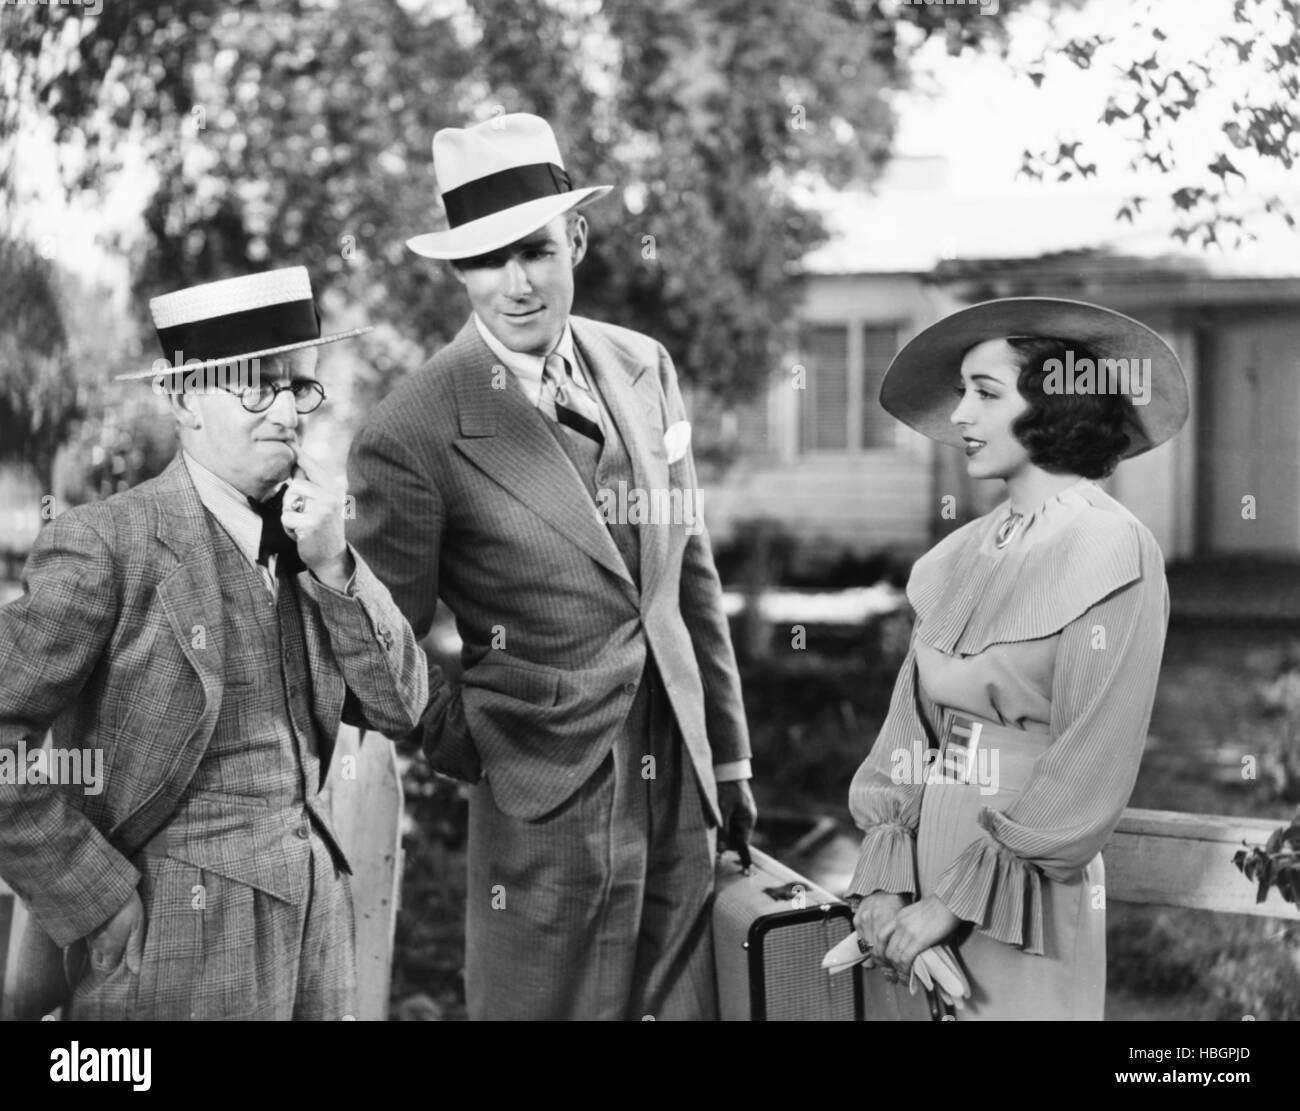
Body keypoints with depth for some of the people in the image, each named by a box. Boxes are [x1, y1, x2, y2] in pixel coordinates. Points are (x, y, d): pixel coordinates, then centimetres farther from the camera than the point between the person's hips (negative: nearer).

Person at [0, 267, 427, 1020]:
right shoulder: (106, 546, -13)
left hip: (318, 915, 6)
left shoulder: (304, 534, 7)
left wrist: (335, 567, -9)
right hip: (181, 951, -6)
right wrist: (106, 906, -14)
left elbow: (400, 708, 3)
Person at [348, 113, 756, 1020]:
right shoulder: (416, 436, -14)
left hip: (682, 783, 5)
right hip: (548, 806, -5)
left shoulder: (645, 368, 4)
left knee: (688, 1002, 13)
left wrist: (729, 752, 13)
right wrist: (478, 753, -4)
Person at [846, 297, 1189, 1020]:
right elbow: (913, 714, 6)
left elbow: (1088, 769, -15)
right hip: (927, 845, 6)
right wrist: (884, 874, -5)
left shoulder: (1113, 548, -12)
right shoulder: (964, 552, 7)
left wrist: (959, 897, -15)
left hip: (1024, 880, -6)